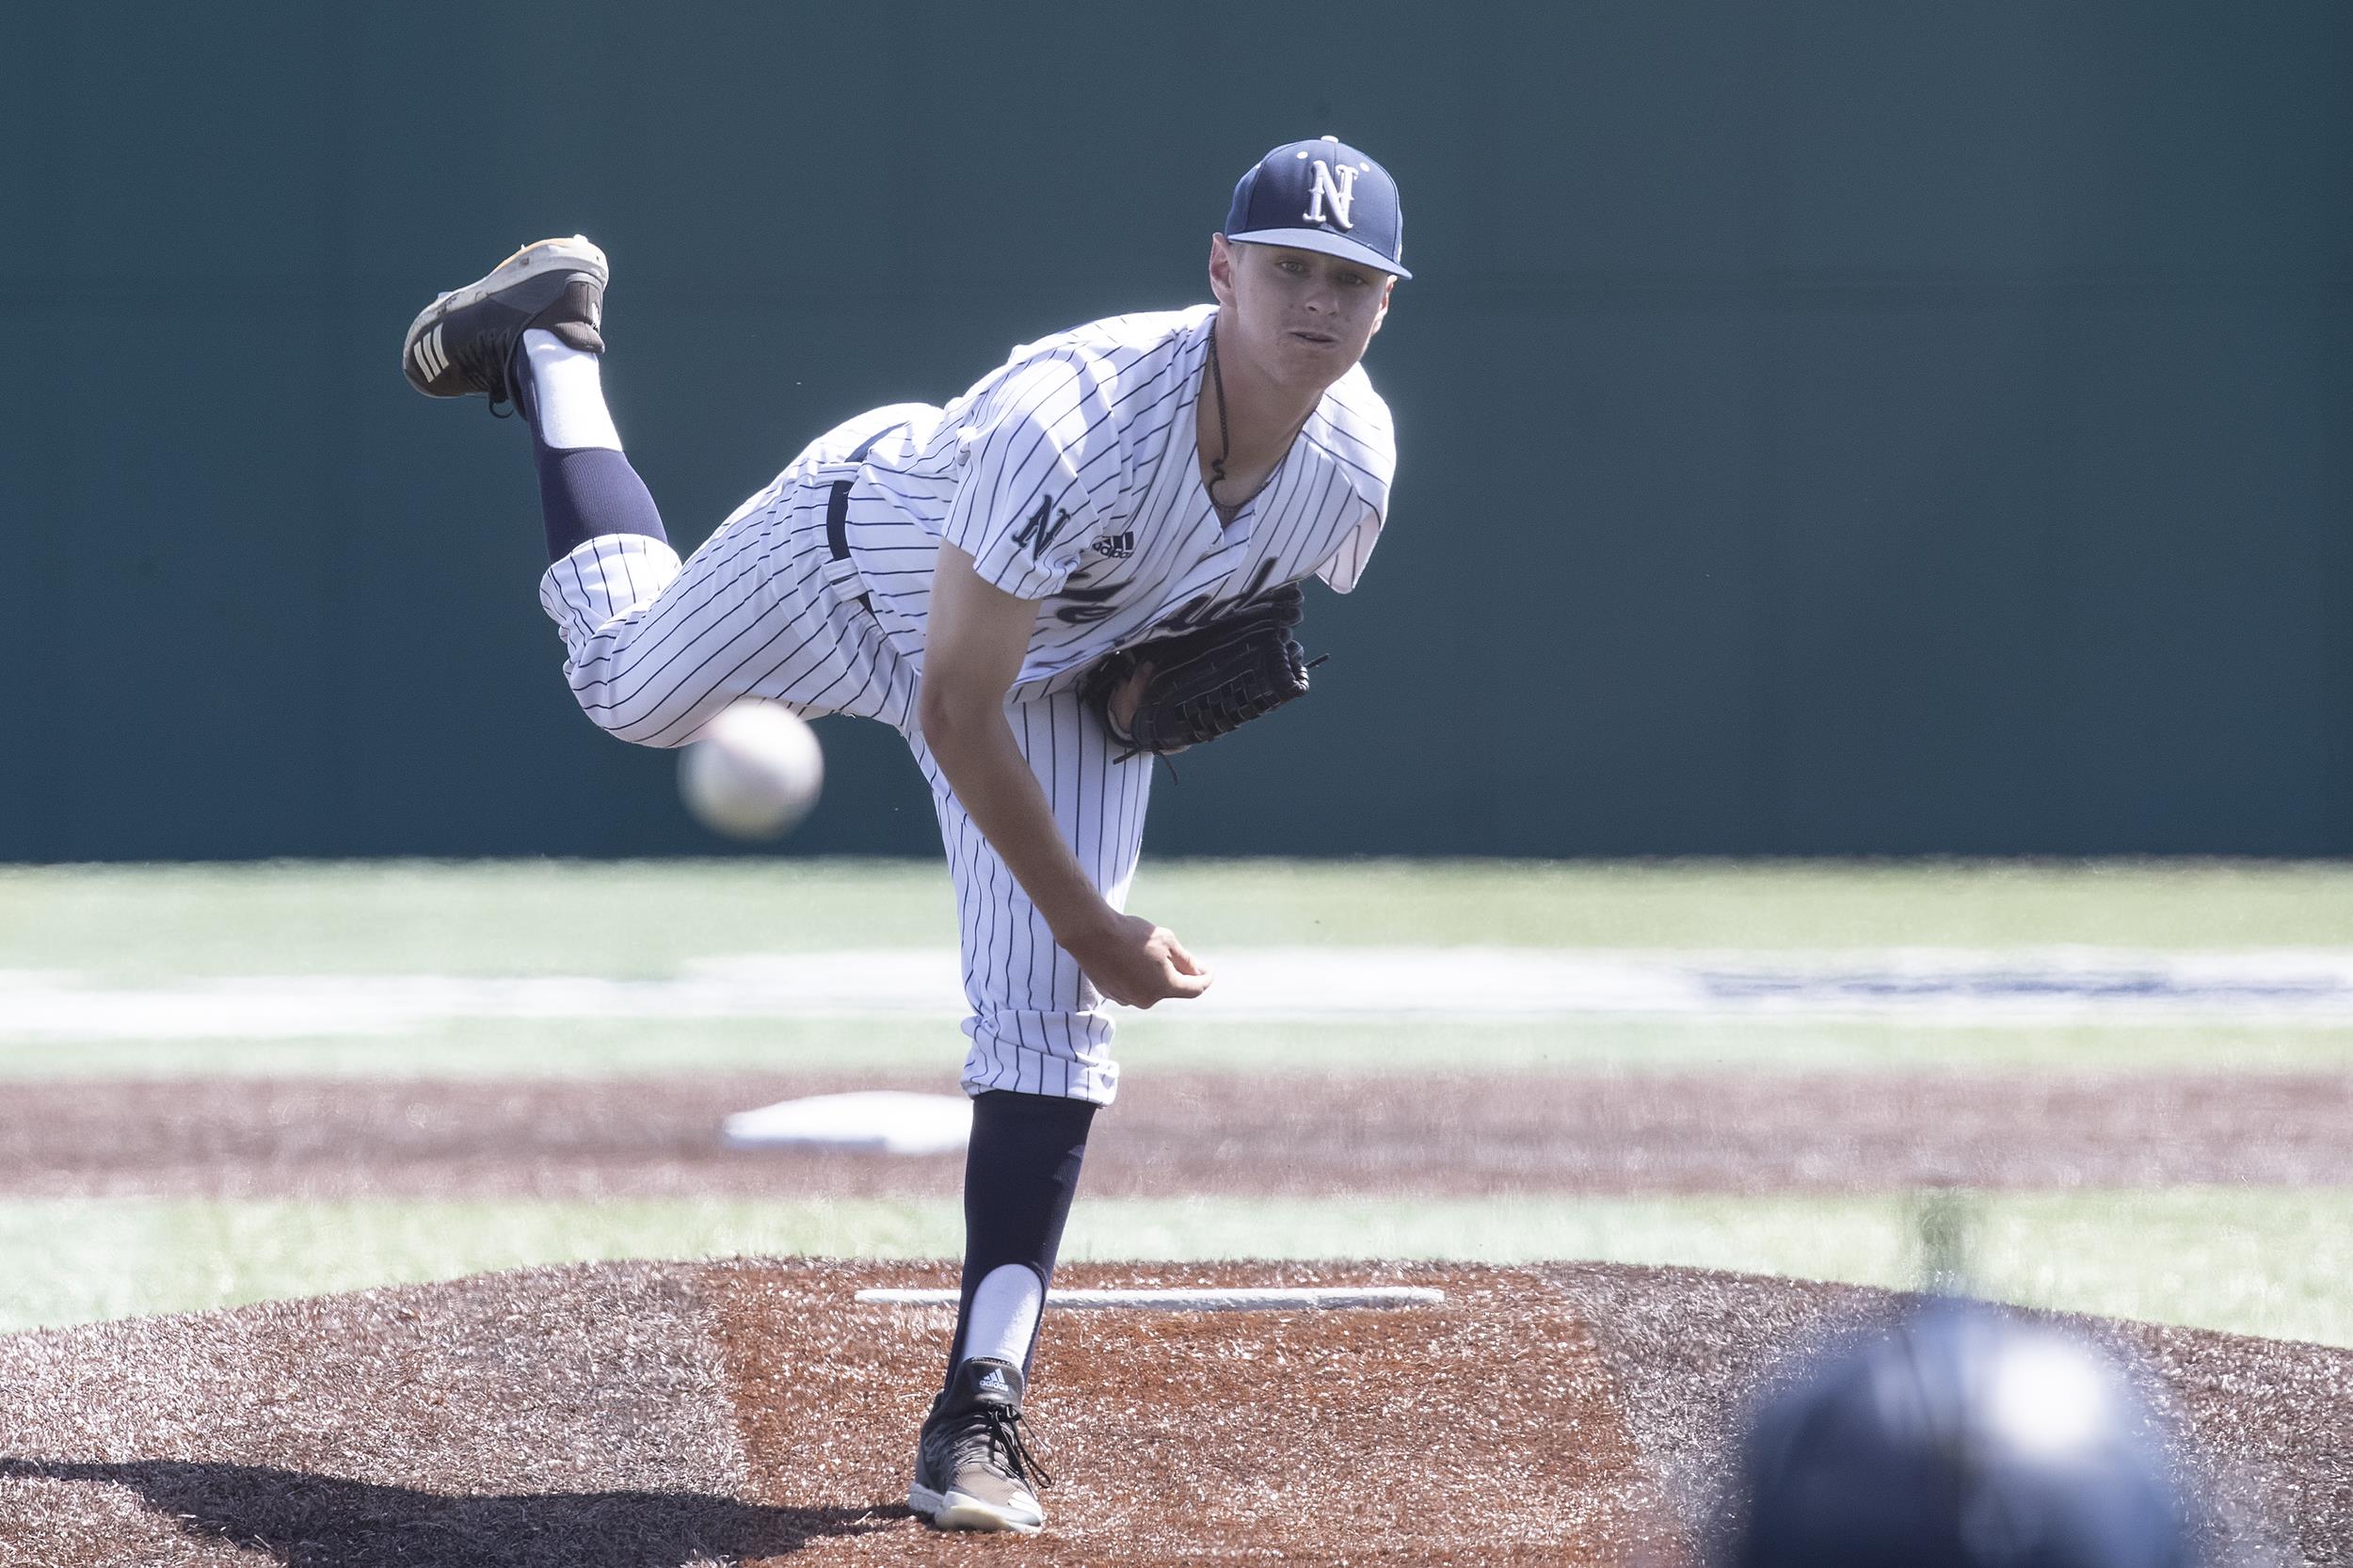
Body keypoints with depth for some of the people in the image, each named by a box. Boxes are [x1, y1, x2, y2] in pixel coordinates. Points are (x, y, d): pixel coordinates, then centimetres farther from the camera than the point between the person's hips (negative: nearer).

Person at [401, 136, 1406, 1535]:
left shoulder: (1357, 464, -27)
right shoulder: (1074, 425, -45)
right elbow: (952, 713, -36)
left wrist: (1167, 668, -17)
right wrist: (1087, 922, -34)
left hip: (1070, 677, 3)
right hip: (873, 558, -3)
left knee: (1051, 1021, -11)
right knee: (632, 687, 25)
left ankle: (984, 1406, -8)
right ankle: (552, 344, 48)